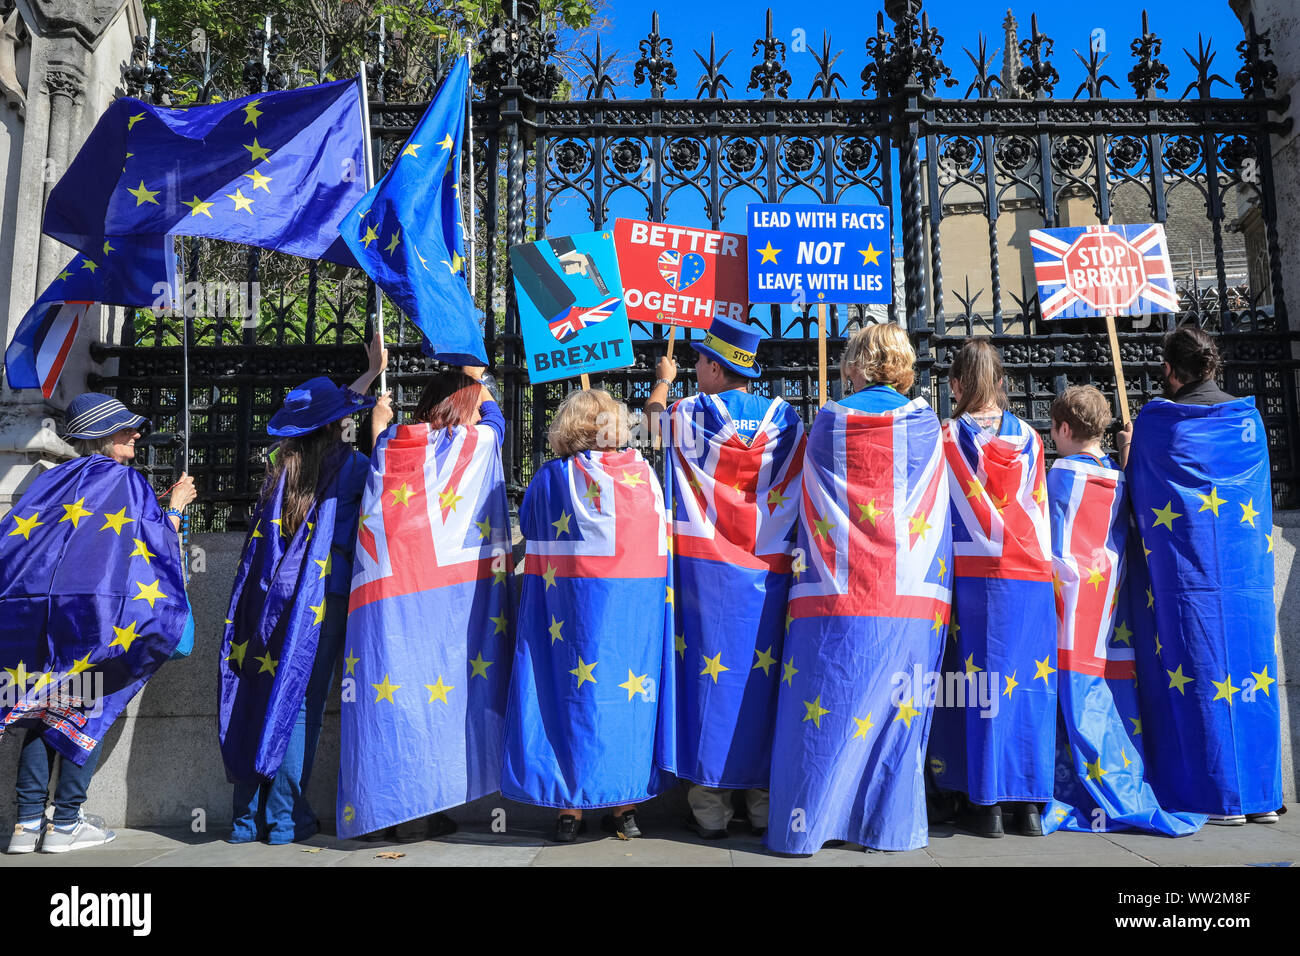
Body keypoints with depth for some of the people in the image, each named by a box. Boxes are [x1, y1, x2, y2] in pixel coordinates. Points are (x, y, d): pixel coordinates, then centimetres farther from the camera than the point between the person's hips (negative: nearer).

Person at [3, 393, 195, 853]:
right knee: (89, 710, 3)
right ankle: (66, 823, 4)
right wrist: (175, 506, 12)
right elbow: (154, 544, -2)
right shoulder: (127, 479, 1)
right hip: (95, 607, -5)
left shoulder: (53, 479, 18)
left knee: (40, 710, 11)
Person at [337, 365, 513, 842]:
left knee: (392, 691, 6)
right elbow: (494, 416, 25)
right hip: (447, 599, -3)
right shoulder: (475, 443, 3)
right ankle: (422, 807, 9)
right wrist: (474, 376, 42)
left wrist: (379, 423, 46)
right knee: (437, 690, 4)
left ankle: (392, 803, 13)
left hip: (386, 599, 4)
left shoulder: (389, 445, 10)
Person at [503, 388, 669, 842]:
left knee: (570, 696, 8)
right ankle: (623, 805, 18)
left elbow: (528, 528, 10)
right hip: (640, 612, 2)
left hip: (571, 609, -2)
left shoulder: (550, 477, -5)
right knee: (629, 699, 10)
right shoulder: (646, 473, 1)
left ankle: (570, 807, 13)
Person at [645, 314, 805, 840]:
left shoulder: (686, 415, -2)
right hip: (767, 573, 2)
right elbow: (801, 497, 8)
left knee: (707, 674, 4)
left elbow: (650, 416, 21)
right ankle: (764, 797, 17)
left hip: (703, 570, -2)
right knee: (763, 678, 9)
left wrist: (663, 379, 39)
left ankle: (709, 801, 10)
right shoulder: (785, 420, 2)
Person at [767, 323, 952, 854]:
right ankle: (892, 824, 15)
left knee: (825, 708, 3)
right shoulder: (925, 423, 5)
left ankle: (805, 823, 8)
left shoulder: (828, 421, 4)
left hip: (835, 592, 0)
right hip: (906, 596, 1)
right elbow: (934, 514, 8)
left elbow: (808, 512, 9)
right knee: (897, 709, 8)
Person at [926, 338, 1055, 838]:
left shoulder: (943, 439, -3)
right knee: (1027, 682, 7)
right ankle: (1028, 801, 12)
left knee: (975, 684, 1)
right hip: (1028, 576, 3)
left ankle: (983, 802, 5)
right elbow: (1040, 511, 11)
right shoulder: (1029, 438, 7)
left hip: (969, 576, -3)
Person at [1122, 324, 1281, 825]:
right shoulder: (1249, 416, 8)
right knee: (1253, 677, 10)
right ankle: (1261, 795, 17)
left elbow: (1139, 490, 3)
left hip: (1188, 576, -4)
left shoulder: (1155, 420, -6)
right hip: (1250, 576, 4)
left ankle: (1220, 797, 5)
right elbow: (1260, 493, 17)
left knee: (1199, 682, 1)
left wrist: (1129, 447, 21)